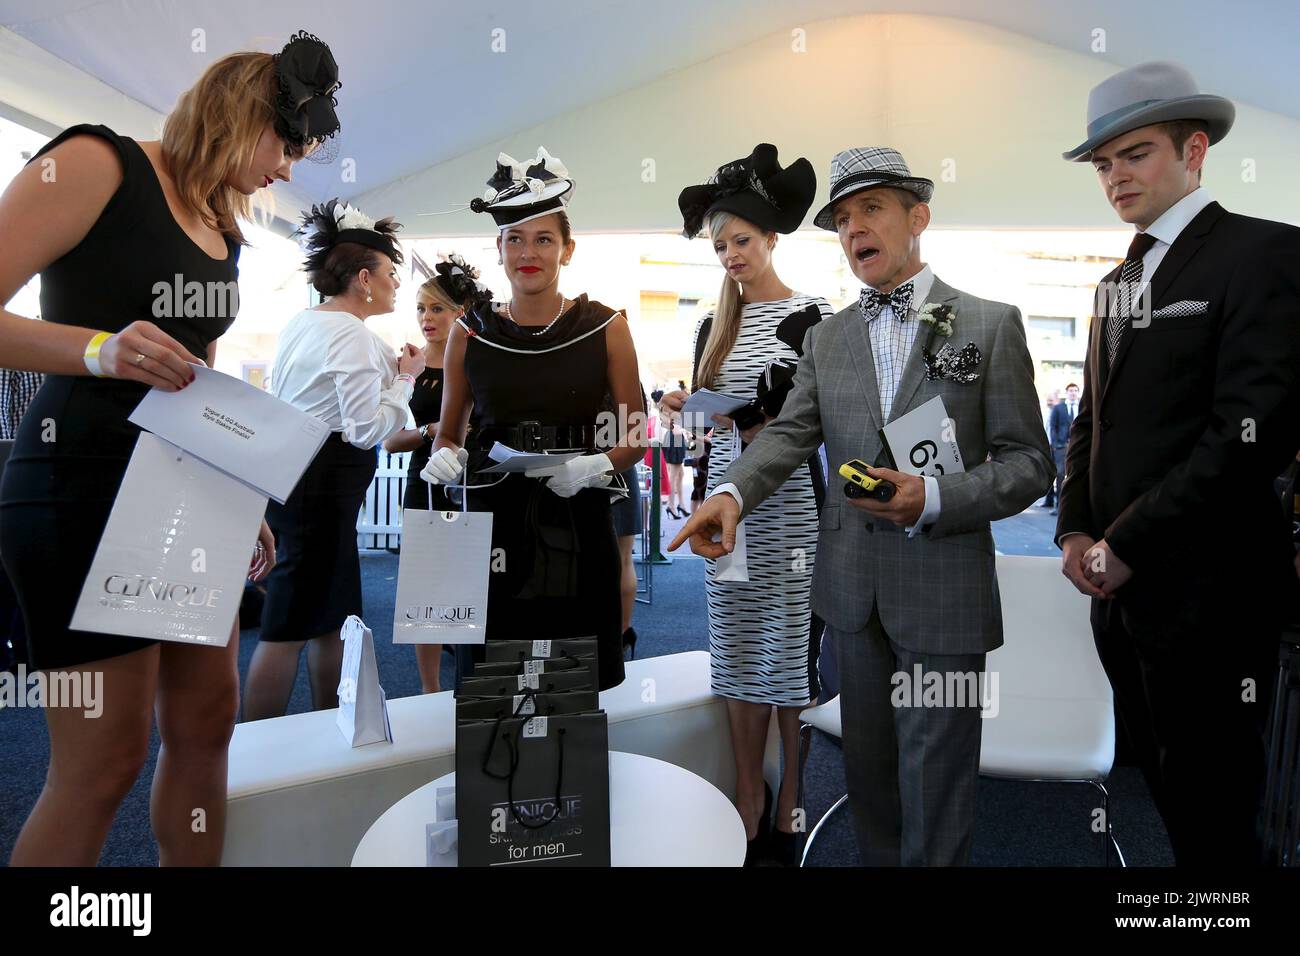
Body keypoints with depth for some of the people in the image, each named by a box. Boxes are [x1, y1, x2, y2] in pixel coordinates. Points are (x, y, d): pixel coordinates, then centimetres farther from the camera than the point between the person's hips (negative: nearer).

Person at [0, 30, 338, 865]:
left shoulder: (225, 231, 16)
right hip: (84, 483, -8)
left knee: (207, 720, 11)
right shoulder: (98, 164, -7)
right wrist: (100, 350, -30)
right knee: (106, 756, -3)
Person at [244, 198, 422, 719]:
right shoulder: (352, 334, -13)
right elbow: (369, 427, -17)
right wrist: (406, 377, -6)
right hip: (321, 486, -10)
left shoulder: (300, 324, 16)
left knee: (334, 616, 17)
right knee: (292, 626, -3)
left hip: (291, 475, 10)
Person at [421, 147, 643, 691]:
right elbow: (448, 435, 17)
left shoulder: (605, 327, 2)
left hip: (575, 528, -1)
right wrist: (446, 458, -5)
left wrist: (595, 468, -13)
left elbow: (635, 437, 7)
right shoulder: (470, 331, 6)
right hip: (492, 525, 1)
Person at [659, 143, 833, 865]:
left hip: (791, 505, -5)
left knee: (791, 648, 2)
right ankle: (748, 803, 21)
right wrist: (687, 411, -3)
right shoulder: (713, 327, 14)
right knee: (737, 650, 8)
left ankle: (789, 807, 16)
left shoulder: (811, 317, -2)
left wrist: (777, 427, -19)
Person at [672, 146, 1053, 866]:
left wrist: (932, 498, -21)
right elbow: (790, 433, -1)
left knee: (932, 787, 6)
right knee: (867, 772, 18)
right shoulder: (826, 339, 10)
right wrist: (731, 492, -21)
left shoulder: (991, 325, -2)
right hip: (853, 590, 4)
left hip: (944, 591, -3)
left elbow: (1028, 464, -4)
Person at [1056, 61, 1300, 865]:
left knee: (1215, 819, 5)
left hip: (1207, 588, -7)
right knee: (1168, 794, 18)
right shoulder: (1117, 283, 15)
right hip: (1120, 584, 7)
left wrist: (1124, 545, -16)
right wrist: (1077, 532, 1)